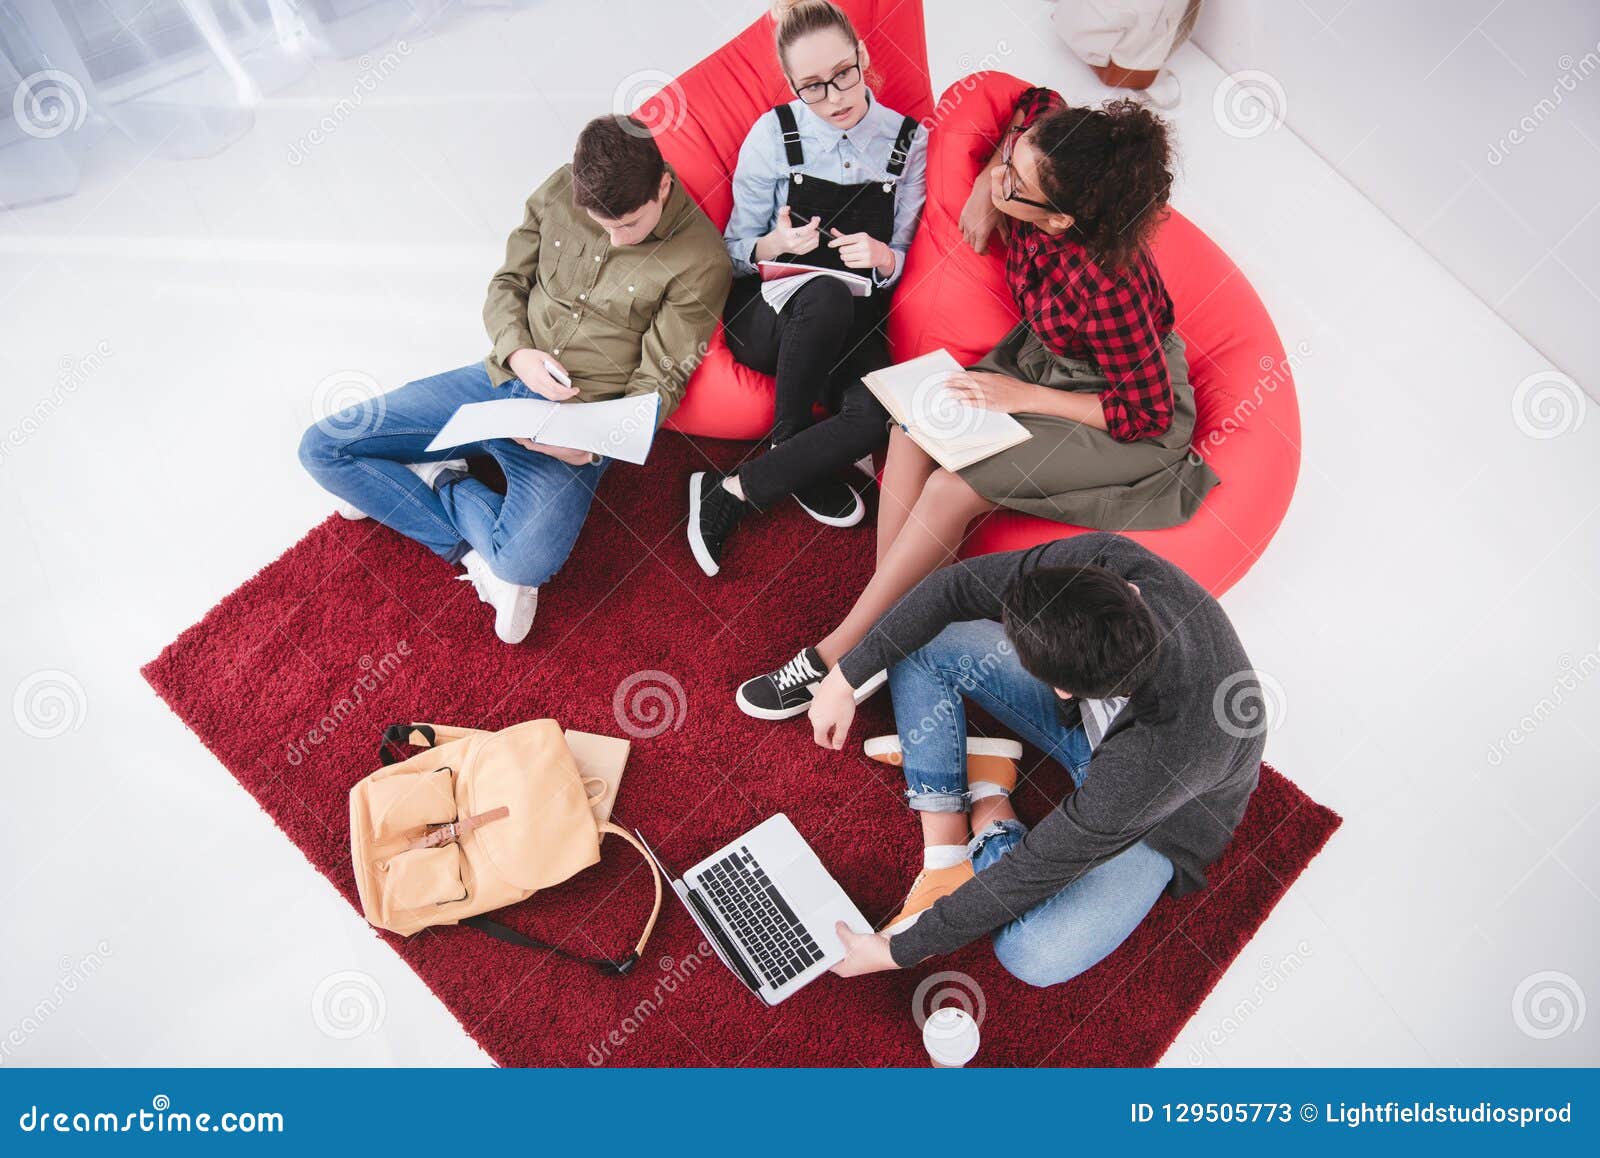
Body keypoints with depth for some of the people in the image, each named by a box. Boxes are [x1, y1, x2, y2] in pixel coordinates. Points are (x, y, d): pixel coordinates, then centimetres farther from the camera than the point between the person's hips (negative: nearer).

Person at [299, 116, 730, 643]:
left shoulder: (700, 262, -13)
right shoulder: (561, 190, -1)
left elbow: (657, 383, -9)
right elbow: (507, 283, 10)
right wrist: (518, 352, -12)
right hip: (502, 381, 5)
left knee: (525, 565, -31)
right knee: (322, 448, -2)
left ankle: (439, 483, -3)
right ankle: (474, 548, -4)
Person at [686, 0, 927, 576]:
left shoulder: (909, 140, 2)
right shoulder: (774, 134, -3)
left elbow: (902, 262, 7)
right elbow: (737, 250, 3)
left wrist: (883, 257, -18)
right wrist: (776, 244, -21)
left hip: (853, 329, 2)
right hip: (768, 316, -1)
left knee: (880, 413, -33)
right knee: (829, 293, -39)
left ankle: (734, 490, -16)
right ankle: (790, 456, -16)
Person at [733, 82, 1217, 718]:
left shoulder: (1106, 287, -36)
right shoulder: (1037, 150, -16)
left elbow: (1147, 413, -24)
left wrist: (1023, 396, -23)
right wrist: (983, 187, -6)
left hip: (1131, 410, -8)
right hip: (1043, 356, 8)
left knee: (951, 489, -24)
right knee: (913, 426, -14)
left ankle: (840, 654, -11)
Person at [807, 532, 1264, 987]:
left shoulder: (1169, 751, -44)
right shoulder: (1108, 561, -34)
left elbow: (1037, 870, -33)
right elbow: (960, 585, -20)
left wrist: (900, 950, -22)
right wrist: (845, 675, -17)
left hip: (1155, 819, -5)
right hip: (1089, 719, 5)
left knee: (1032, 955, -27)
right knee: (917, 642, -11)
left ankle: (988, 804, 4)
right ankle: (945, 863, -3)